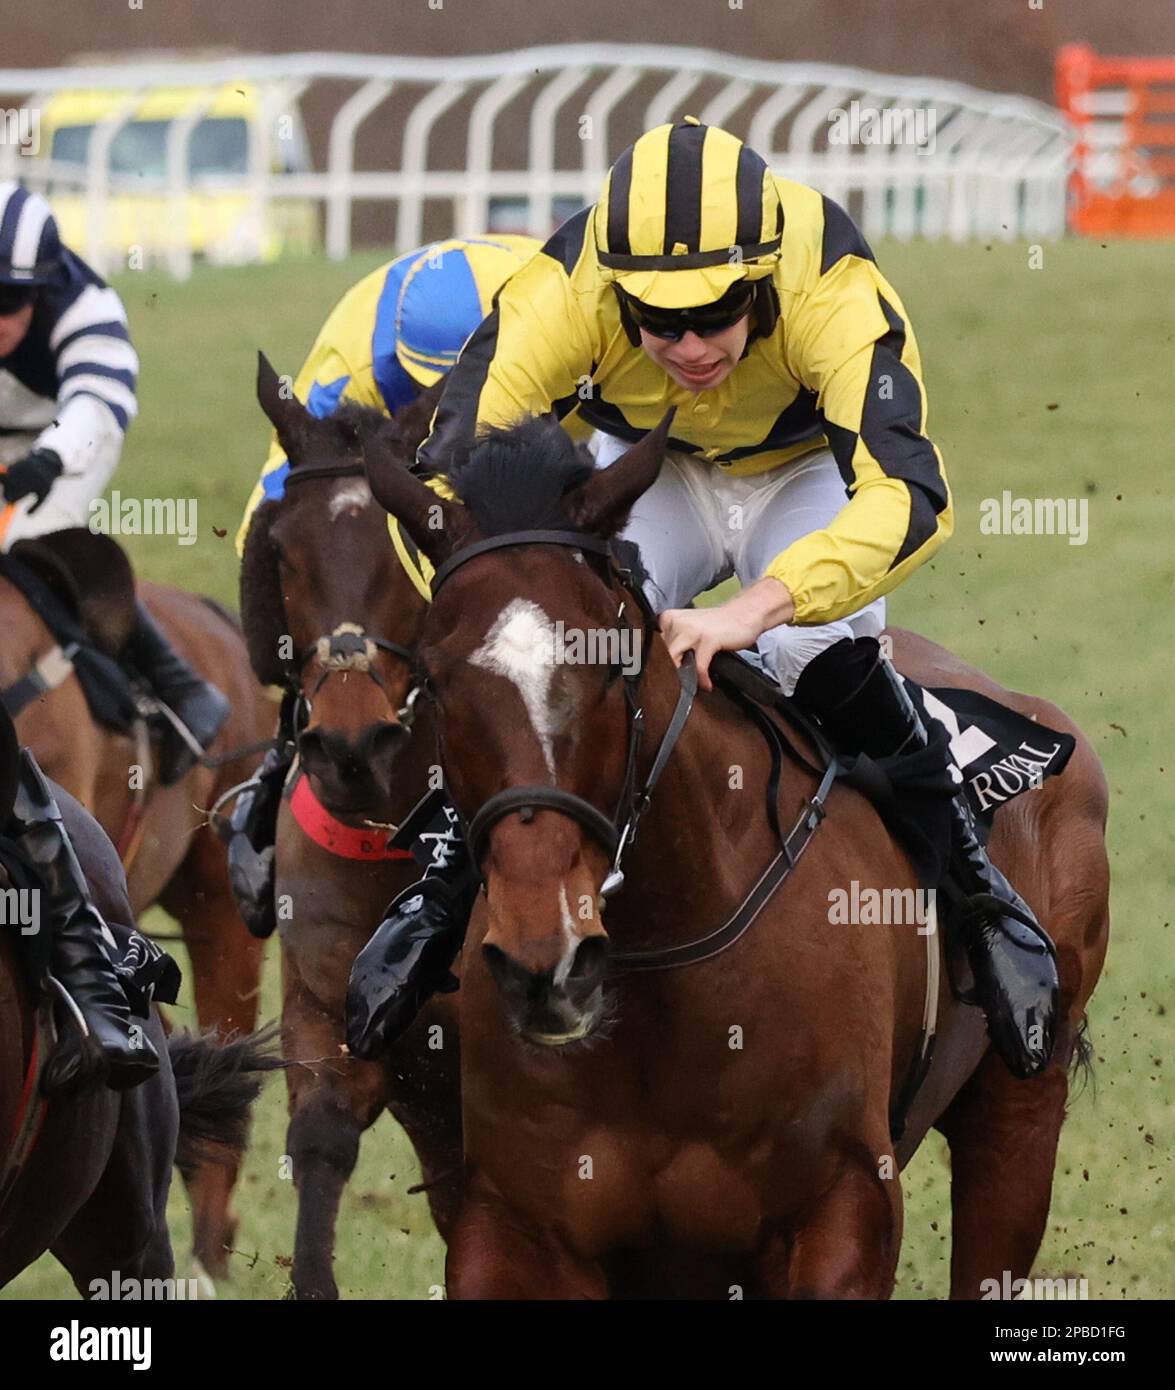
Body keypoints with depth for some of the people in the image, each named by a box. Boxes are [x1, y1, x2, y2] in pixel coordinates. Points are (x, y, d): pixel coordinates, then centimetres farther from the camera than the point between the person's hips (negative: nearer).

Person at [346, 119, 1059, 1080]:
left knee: (823, 650, -29)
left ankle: (975, 886, -7)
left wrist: (752, 611, -61)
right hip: (647, 465, 2)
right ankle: (444, 898, 1)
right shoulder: (564, 291, -35)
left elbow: (907, 496, -49)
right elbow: (453, 476, -34)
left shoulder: (836, 293, -40)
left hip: (808, 471, -2)